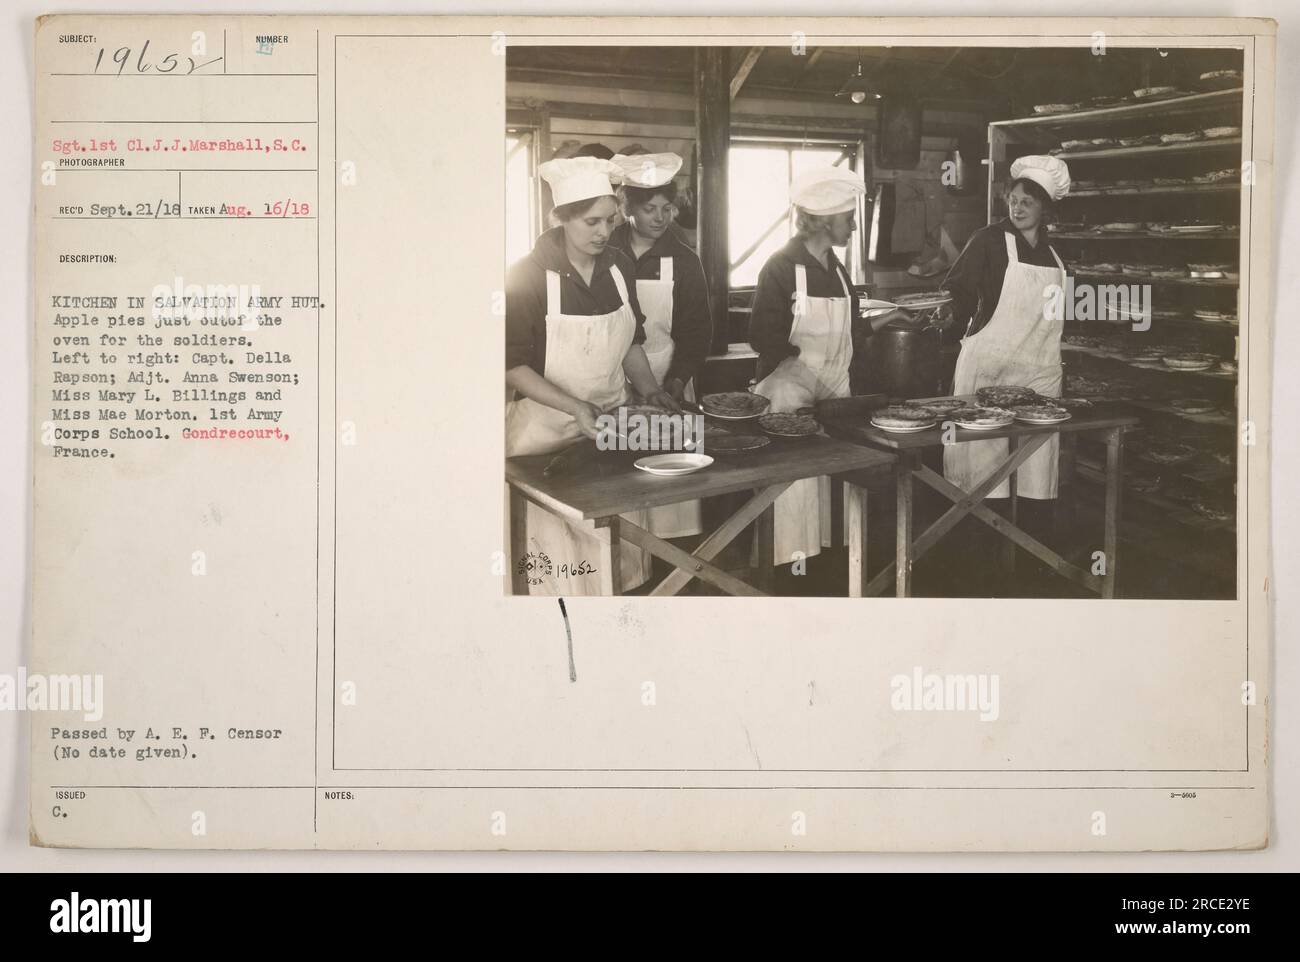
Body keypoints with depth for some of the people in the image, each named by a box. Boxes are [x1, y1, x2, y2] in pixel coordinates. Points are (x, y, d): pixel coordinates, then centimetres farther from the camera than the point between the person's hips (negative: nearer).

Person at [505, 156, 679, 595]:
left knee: (621, 539, 3)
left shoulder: (619, 266, 6)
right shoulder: (528, 277, -10)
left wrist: (649, 391, 3)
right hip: (549, 429, -5)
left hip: (614, 425, 5)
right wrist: (576, 408, -22)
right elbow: (513, 364, -11)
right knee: (561, 549, -6)